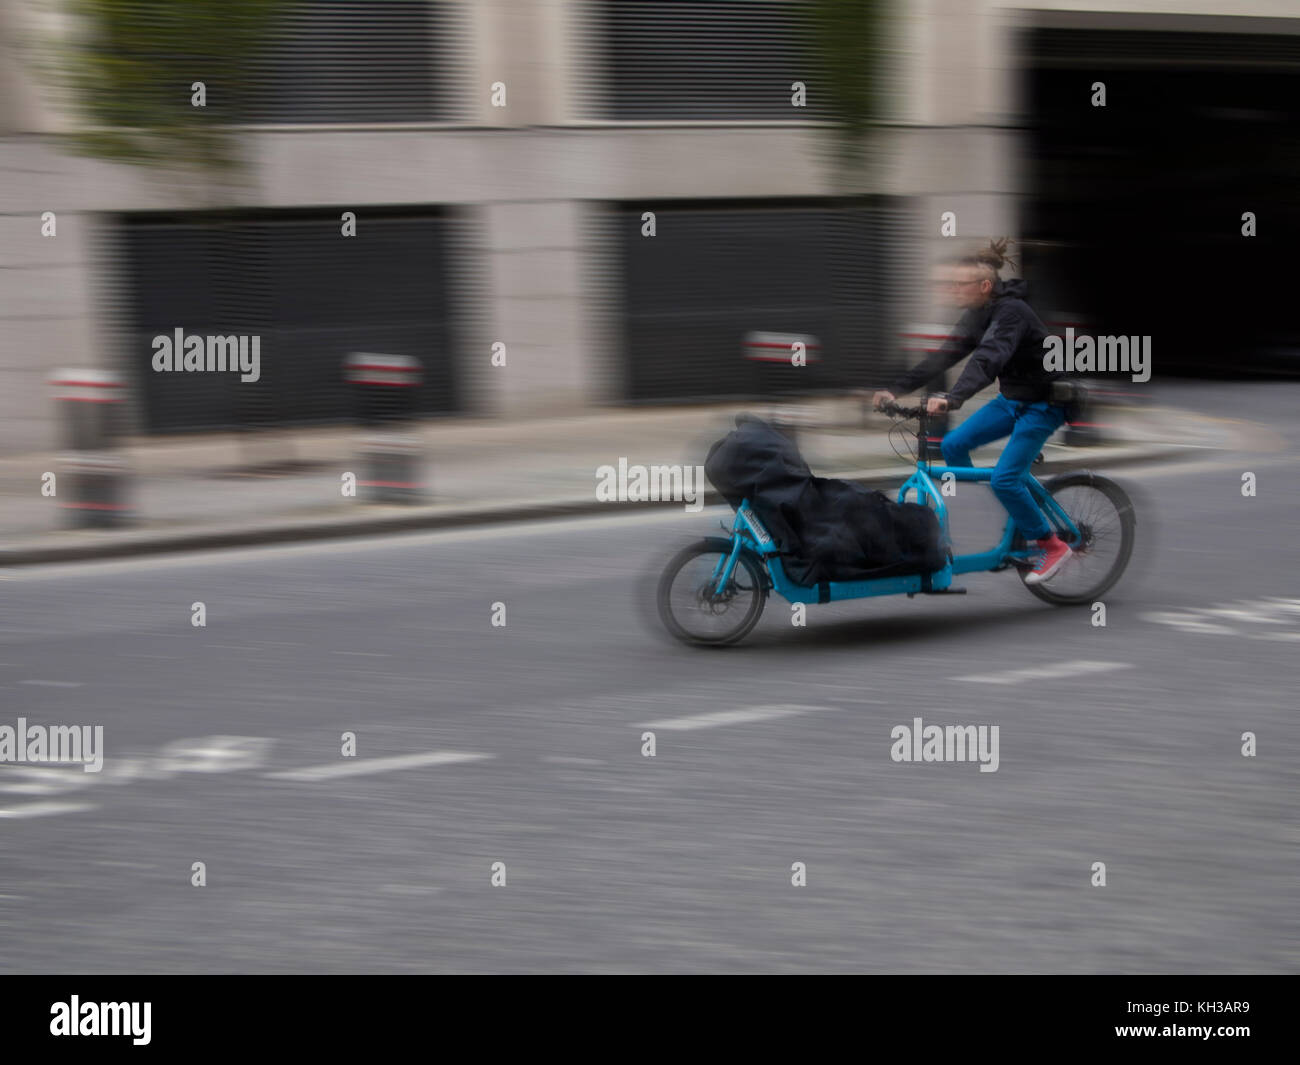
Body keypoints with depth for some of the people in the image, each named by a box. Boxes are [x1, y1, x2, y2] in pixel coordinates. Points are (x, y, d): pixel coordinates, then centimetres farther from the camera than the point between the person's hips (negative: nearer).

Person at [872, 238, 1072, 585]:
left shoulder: (1010, 312, -25)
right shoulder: (976, 315, 2)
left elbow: (988, 359, -40)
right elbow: (945, 356, 1)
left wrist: (951, 398, -54)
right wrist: (896, 390, -8)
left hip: (1043, 404, -9)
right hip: (1011, 399, 9)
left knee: (1004, 479, -17)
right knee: (952, 445, -3)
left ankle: (1052, 547, -1)